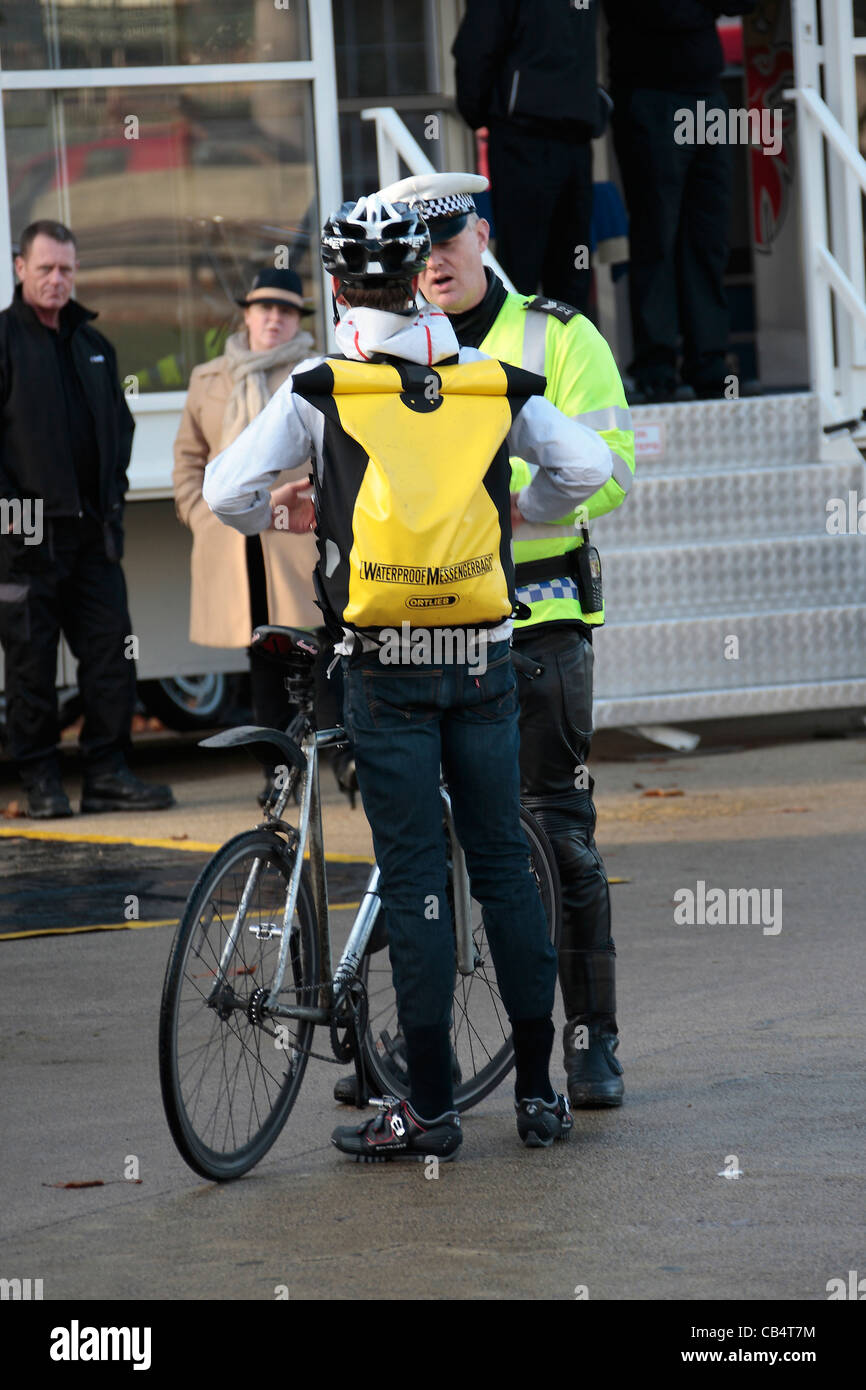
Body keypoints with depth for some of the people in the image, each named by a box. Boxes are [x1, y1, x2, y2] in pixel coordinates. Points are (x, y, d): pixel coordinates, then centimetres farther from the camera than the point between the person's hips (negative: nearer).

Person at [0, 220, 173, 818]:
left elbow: (120, 424, 25)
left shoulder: (93, 344, 16)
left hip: (93, 525, 6)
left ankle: (107, 773, 8)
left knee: (111, 654, 3)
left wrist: (113, 492, 13)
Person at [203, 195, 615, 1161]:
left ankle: (430, 1106, 0)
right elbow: (586, 467, 1)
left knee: (413, 875, 0)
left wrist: (285, 518, 14)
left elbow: (226, 492, -8)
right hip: (482, 656, 2)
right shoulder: (491, 383, 3)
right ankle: (538, 1090, 13)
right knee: (503, 862, 11)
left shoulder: (321, 392, -4)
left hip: (384, 667, -2)